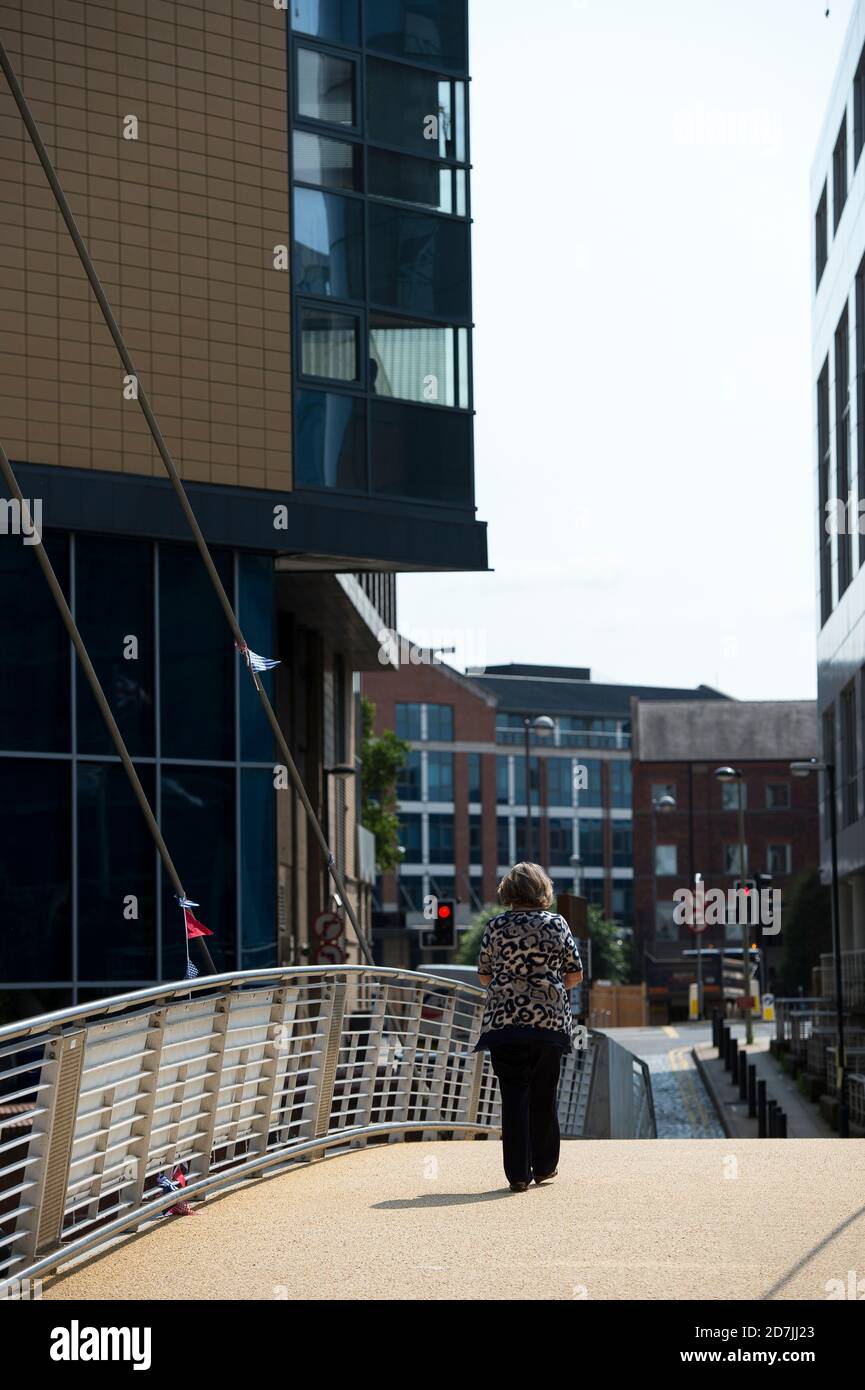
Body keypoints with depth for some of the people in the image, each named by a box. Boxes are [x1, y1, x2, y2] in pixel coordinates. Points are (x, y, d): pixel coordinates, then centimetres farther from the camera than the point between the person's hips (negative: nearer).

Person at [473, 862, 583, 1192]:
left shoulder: (496, 926, 0)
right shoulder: (557, 924, 1)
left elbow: (484, 976, 7)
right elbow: (575, 975, 4)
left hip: (504, 1019, -1)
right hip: (550, 1019, 1)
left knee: (513, 1095, 1)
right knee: (543, 1096, 13)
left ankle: (518, 1173, -2)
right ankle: (544, 1166, 22)